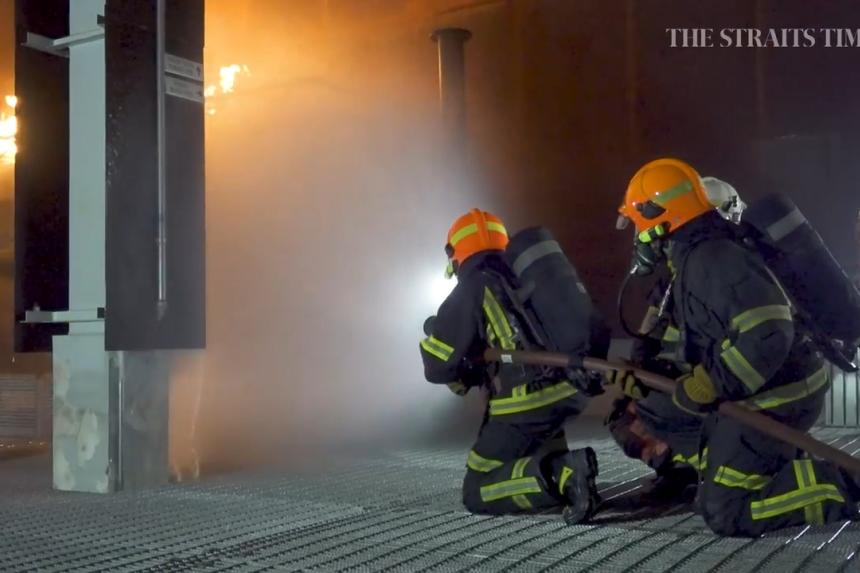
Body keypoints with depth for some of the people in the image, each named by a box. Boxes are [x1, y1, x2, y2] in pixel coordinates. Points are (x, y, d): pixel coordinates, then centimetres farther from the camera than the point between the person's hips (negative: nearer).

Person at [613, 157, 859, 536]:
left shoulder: (712, 259, -24)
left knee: (725, 513, -8)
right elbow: (697, 340, 21)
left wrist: (708, 385, -26)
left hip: (774, 398, -10)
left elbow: (768, 335, -33)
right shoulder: (695, 256, 11)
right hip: (754, 392, 10)